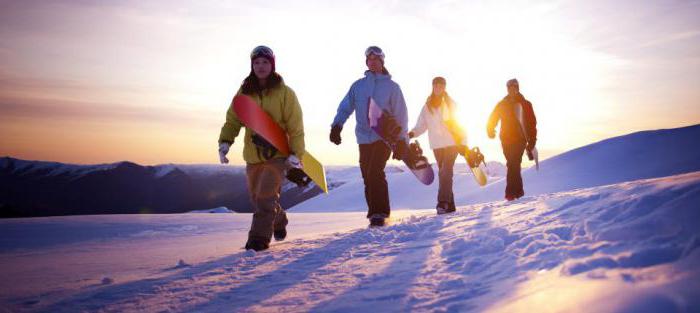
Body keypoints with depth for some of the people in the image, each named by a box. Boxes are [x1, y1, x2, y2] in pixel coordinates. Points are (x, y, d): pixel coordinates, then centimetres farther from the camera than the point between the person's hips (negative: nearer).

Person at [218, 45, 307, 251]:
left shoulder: (284, 93, -5)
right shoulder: (244, 92, 5)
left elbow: (295, 126, -6)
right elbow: (233, 120, 7)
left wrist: (296, 154, -12)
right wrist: (225, 141, -9)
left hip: (277, 154, -4)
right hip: (252, 155, 5)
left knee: (266, 196, -16)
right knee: (257, 197, 14)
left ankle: (259, 238, -6)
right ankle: (278, 223, 40)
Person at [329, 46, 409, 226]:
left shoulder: (391, 86, 3)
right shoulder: (358, 85, 11)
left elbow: (400, 115, 2)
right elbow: (345, 107, 5)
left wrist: (402, 141, -4)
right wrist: (336, 125, -12)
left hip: (385, 138, -3)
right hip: (364, 139, 4)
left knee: (375, 173, -18)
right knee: (368, 177, 4)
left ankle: (379, 213, -11)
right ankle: (375, 212, 16)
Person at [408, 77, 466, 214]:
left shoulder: (450, 103, 1)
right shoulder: (427, 106, 7)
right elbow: (421, 125, 4)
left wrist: (463, 143, -3)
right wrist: (412, 133, -16)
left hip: (452, 143, -3)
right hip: (437, 145, 4)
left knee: (445, 172, -16)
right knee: (443, 173, 7)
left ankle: (443, 202, -19)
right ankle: (449, 204, 14)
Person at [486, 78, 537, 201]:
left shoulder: (525, 104, 4)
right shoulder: (502, 104, 9)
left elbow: (532, 123, 2)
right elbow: (492, 119, 10)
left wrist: (532, 141, -5)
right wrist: (490, 130, -8)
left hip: (520, 139, -3)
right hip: (506, 139, 3)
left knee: (513, 165, -15)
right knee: (514, 165, 9)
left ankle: (511, 192, -17)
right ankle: (519, 191, 22)